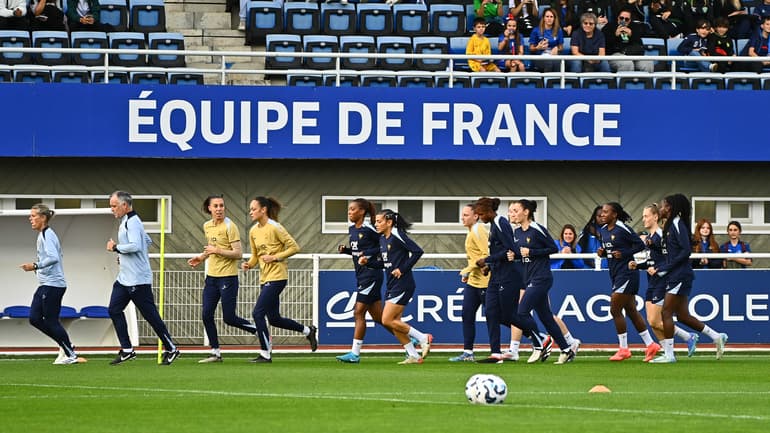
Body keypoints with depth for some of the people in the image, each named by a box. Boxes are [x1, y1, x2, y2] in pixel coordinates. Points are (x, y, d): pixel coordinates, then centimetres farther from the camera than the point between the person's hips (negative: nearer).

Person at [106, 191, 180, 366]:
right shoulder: (126, 222, 16)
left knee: (150, 315, -4)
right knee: (114, 310, 4)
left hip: (138, 279, -11)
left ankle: (171, 349, 5)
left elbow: (135, 245, -29)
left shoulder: (132, 222, -15)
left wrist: (115, 248, -15)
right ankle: (127, 350, 7)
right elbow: (147, 241, 27)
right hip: (124, 277, 11)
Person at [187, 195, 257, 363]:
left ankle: (259, 331, 15)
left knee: (229, 318, -7)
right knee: (206, 315, 1)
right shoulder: (207, 226, 10)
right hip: (211, 277, 7)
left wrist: (217, 251, -20)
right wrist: (201, 257, 12)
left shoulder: (230, 227, -12)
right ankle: (215, 352, 10)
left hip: (228, 277, -7)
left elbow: (238, 254, -16)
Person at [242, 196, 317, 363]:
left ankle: (265, 354, -5)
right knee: (274, 319, 11)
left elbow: (294, 247, -11)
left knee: (258, 313, -13)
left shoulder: (275, 228, -12)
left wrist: (275, 257, -17)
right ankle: (308, 331, 32)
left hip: (277, 276, -8)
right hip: (265, 278, 8)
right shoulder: (253, 231, 10)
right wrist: (249, 264, -2)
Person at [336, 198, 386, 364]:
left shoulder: (369, 229, -13)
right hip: (361, 275, 9)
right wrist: (345, 250, 4)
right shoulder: (352, 229, 12)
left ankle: (355, 353, -6)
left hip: (371, 274, -9)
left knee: (359, 312, -9)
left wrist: (368, 253, -21)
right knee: (378, 317, 10)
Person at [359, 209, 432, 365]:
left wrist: (403, 269, -19)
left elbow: (417, 251, -20)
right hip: (392, 286, 10)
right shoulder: (382, 239, 13)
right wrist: (367, 262, 4)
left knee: (387, 321, -11)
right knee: (394, 323, 7)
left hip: (402, 285, -10)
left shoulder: (397, 236, -14)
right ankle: (414, 355, 13)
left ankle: (423, 338, -2)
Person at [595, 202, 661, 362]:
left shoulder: (622, 229, -14)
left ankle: (623, 349, 2)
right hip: (615, 274, 9)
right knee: (631, 312, 11)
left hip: (626, 273, -9)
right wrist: (602, 252, 0)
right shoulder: (603, 230, 10)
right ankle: (650, 345, 18)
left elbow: (640, 245, -12)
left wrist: (624, 253, -21)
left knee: (615, 310, -7)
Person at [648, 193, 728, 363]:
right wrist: (658, 269, 13)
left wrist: (665, 268, -17)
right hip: (675, 277, 10)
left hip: (680, 276, -10)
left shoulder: (677, 224, -12)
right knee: (682, 316, 11)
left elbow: (685, 251, -19)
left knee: (666, 312, -9)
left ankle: (668, 354, -8)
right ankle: (717, 337, 18)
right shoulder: (670, 225, 17)